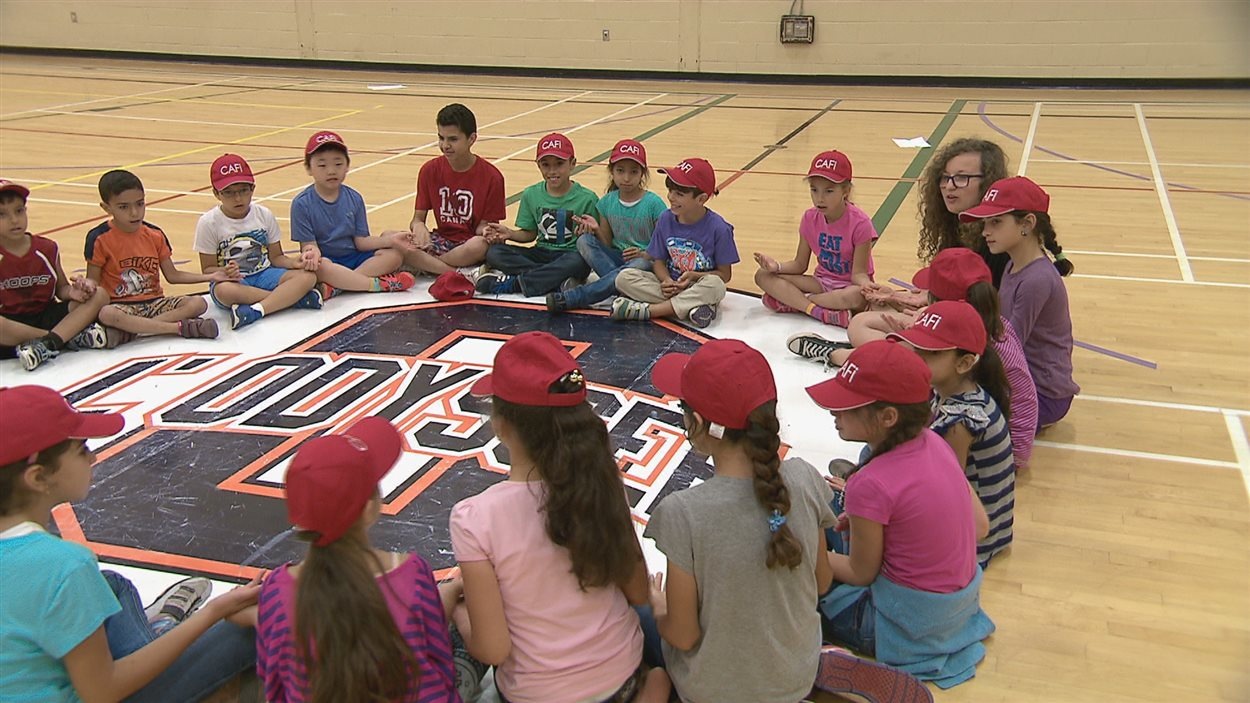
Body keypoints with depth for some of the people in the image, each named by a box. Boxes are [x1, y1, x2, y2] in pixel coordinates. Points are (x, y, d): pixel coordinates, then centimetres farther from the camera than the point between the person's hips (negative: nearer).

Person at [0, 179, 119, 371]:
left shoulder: (47, 248, 6)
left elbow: (61, 289, 14)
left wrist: (72, 292, -8)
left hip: (47, 315, 5)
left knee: (99, 295, -12)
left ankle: (46, 343, -31)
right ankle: (76, 336, -24)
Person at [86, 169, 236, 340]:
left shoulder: (155, 235, 6)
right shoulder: (100, 238, -6)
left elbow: (172, 275, 10)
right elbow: (93, 282, -2)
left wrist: (211, 277, 2)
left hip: (154, 302, 4)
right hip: (121, 305, -4)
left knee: (198, 303, -20)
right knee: (106, 314, -40)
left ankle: (132, 329, -25)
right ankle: (180, 326, -33)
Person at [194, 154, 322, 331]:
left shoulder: (264, 215, 3)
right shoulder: (209, 223, -5)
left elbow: (275, 256, 7)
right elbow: (208, 269, -3)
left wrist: (295, 262, -15)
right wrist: (225, 272, -27)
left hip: (264, 274, 3)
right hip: (233, 280, -3)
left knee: (307, 276, -22)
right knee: (224, 290, -40)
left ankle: (254, 311, -34)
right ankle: (293, 297, -28)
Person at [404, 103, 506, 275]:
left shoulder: (491, 176, -8)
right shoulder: (430, 170, 2)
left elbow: (484, 225, -2)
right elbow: (418, 217, 3)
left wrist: (486, 231, -28)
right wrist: (418, 226, -22)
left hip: (469, 243, -2)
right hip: (441, 240, 3)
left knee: (479, 245, -41)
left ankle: (423, 266, -15)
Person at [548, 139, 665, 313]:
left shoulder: (653, 204, -9)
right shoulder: (607, 202, 4)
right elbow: (607, 245, 9)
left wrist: (646, 255, -24)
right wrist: (597, 230, -12)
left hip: (646, 262, -4)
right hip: (617, 259, 4)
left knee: (640, 264, -39)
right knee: (584, 241, -18)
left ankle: (569, 298, -38)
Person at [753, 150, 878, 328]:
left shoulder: (859, 222, -18)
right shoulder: (810, 218, -5)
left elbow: (858, 273, -16)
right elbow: (800, 265, 2)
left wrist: (869, 288, -39)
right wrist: (777, 266, -19)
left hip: (849, 284, -4)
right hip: (823, 282, 4)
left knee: (858, 297, -43)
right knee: (764, 276, -15)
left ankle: (790, 301, -22)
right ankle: (826, 313, -28)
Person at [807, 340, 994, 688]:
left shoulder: (871, 485, -29)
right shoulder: (933, 442, -9)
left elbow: (861, 574, -15)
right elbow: (980, 527, 3)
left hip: (910, 627, -7)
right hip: (963, 600, 7)